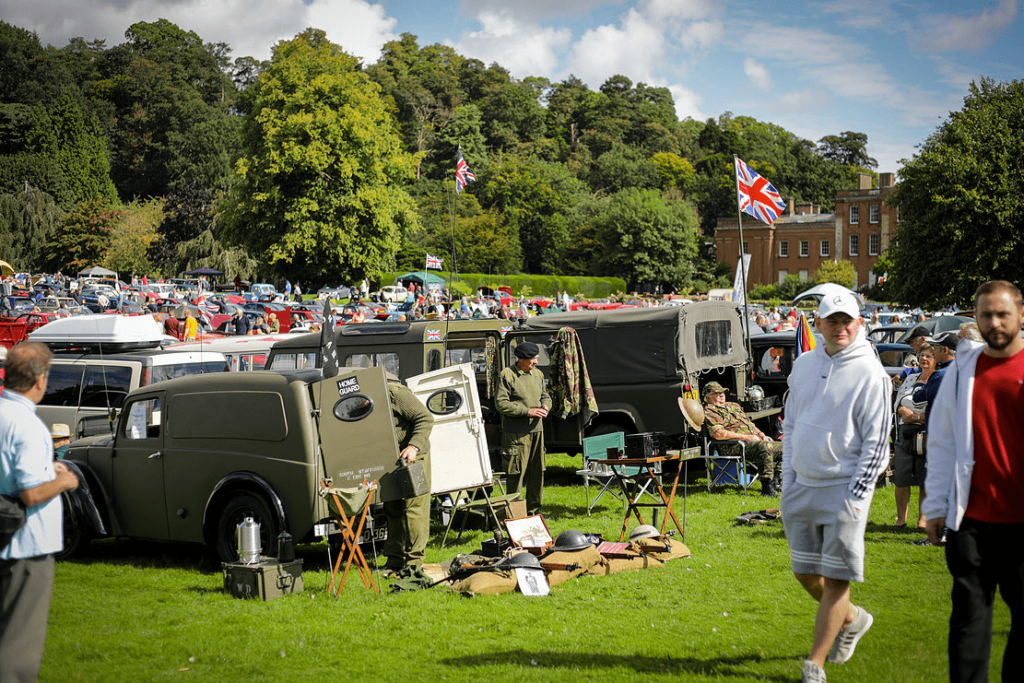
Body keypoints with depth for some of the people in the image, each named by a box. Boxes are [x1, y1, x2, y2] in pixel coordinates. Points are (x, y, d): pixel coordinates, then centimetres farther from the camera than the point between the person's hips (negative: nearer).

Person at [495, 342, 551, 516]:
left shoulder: (537, 374, 13)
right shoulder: (506, 375, -8)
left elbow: (545, 396, 25)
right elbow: (501, 403, -13)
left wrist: (545, 406, 1)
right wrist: (527, 411, -16)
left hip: (536, 430, 7)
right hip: (516, 433, -7)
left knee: (537, 472, 10)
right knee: (516, 474, -5)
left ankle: (534, 510, 21)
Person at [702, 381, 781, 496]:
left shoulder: (733, 406, 27)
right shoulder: (709, 412, -2)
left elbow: (749, 422, 33)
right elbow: (718, 434, -17)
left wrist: (761, 434, 11)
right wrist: (745, 437, -18)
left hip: (754, 439, 9)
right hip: (735, 446, -9)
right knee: (764, 448, -34)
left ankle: (775, 482, 7)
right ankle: (767, 488, -31)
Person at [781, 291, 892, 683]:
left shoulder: (871, 374, -9)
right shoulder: (804, 366, 9)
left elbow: (876, 442, -9)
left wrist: (856, 496, -14)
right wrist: (788, 482, 10)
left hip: (846, 489, -6)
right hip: (801, 488, 6)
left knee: (835, 579, -4)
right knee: (805, 573, 13)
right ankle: (852, 618, 38)